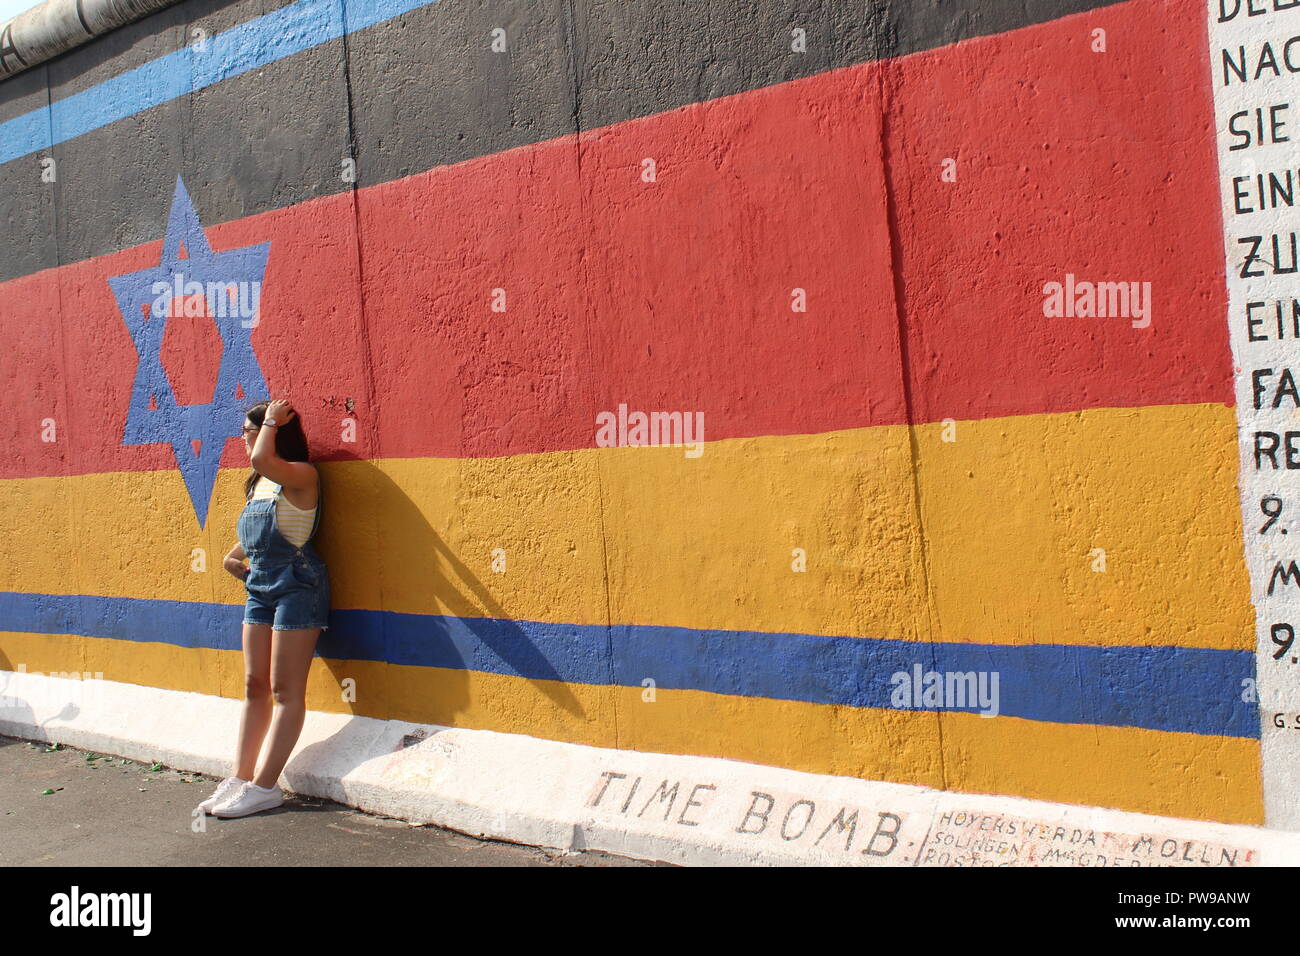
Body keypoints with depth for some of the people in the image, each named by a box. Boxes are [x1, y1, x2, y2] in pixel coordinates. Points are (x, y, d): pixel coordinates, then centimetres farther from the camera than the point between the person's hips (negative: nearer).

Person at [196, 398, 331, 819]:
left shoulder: (301, 475, -12)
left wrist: (271, 421, -17)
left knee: (285, 690, -3)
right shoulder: (260, 482, 14)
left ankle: (265, 786, 0)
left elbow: (262, 459, -32)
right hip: (260, 584, 9)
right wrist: (236, 555, 17)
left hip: (296, 582, -9)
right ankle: (241, 777, 15)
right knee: (254, 686, 10)